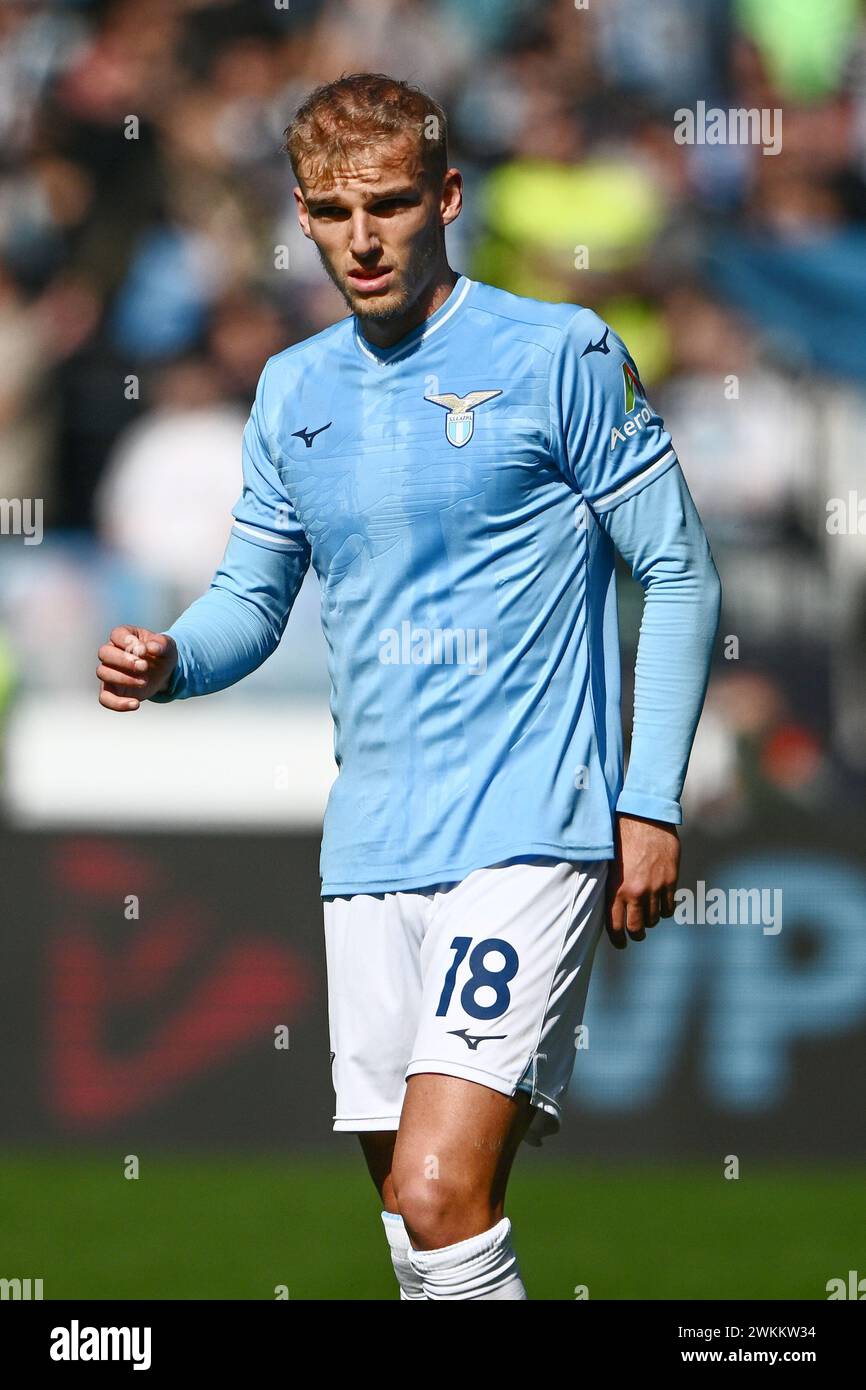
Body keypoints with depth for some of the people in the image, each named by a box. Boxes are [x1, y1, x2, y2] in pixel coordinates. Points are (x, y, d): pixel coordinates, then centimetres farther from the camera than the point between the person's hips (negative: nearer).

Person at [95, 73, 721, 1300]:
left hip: (531, 833, -6)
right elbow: (252, 598, 19)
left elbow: (680, 576, -2)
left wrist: (652, 804, -7)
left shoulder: (561, 354, -4)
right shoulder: (293, 391, 12)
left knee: (439, 1195, -21)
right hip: (371, 854, 6)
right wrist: (170, 664, -4)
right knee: (418, 1212, 7)